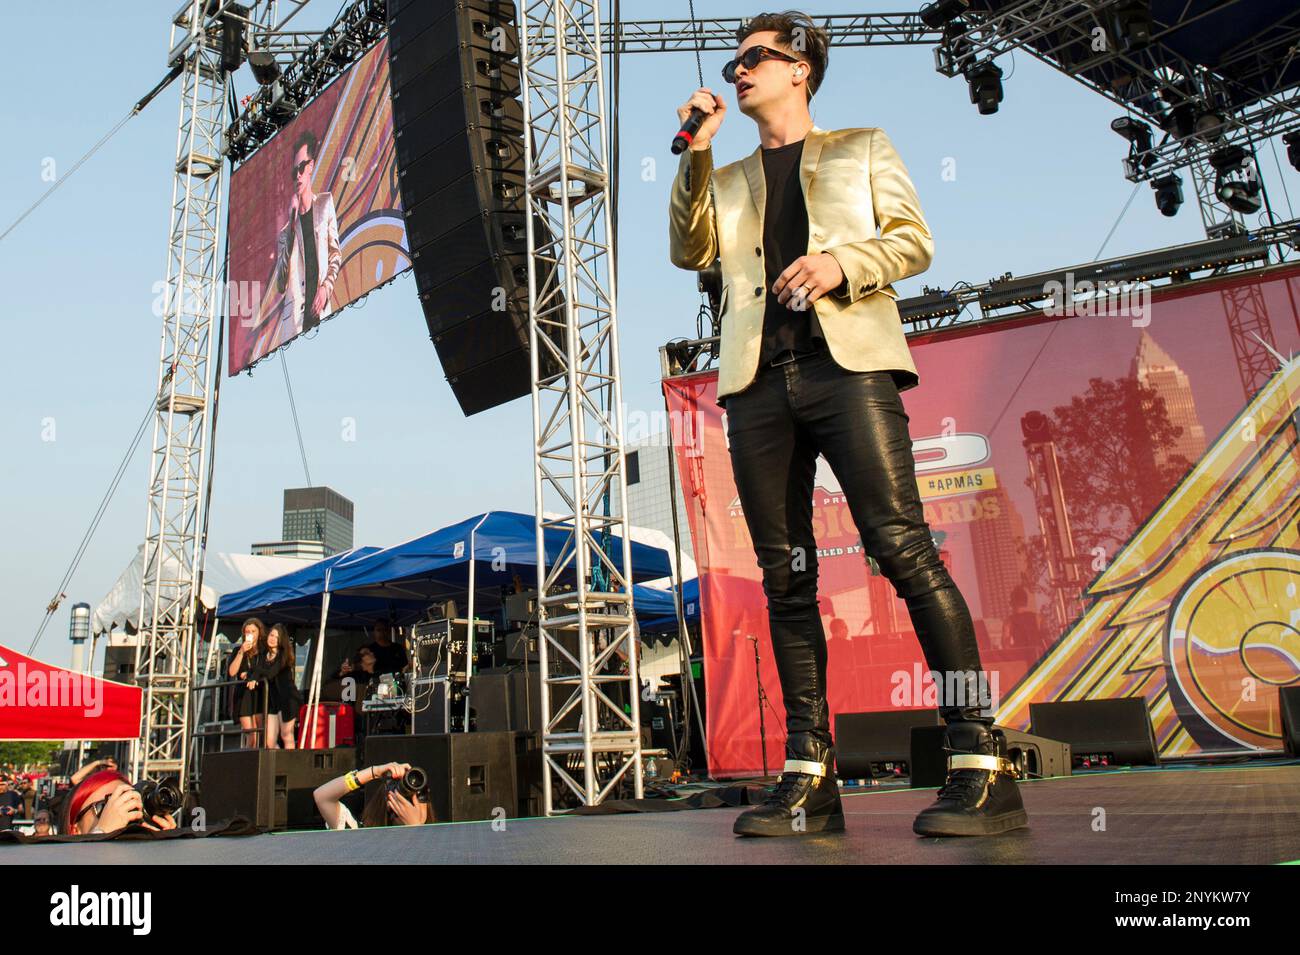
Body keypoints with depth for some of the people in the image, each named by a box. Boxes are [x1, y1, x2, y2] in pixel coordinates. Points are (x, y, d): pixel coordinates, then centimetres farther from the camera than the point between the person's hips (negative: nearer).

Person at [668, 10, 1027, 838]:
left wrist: (843, 262, -9)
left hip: (846, 363, -3)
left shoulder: (863, 148, 21)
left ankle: (983, 765, -13)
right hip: (758, 377, 4)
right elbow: (689, 252, 14)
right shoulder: (727, 180, 29)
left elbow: (915, 241, 10)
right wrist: (696, 152, 8)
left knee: (902, 547, -18)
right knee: (786, 578, -2)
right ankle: (811, 779, 1)